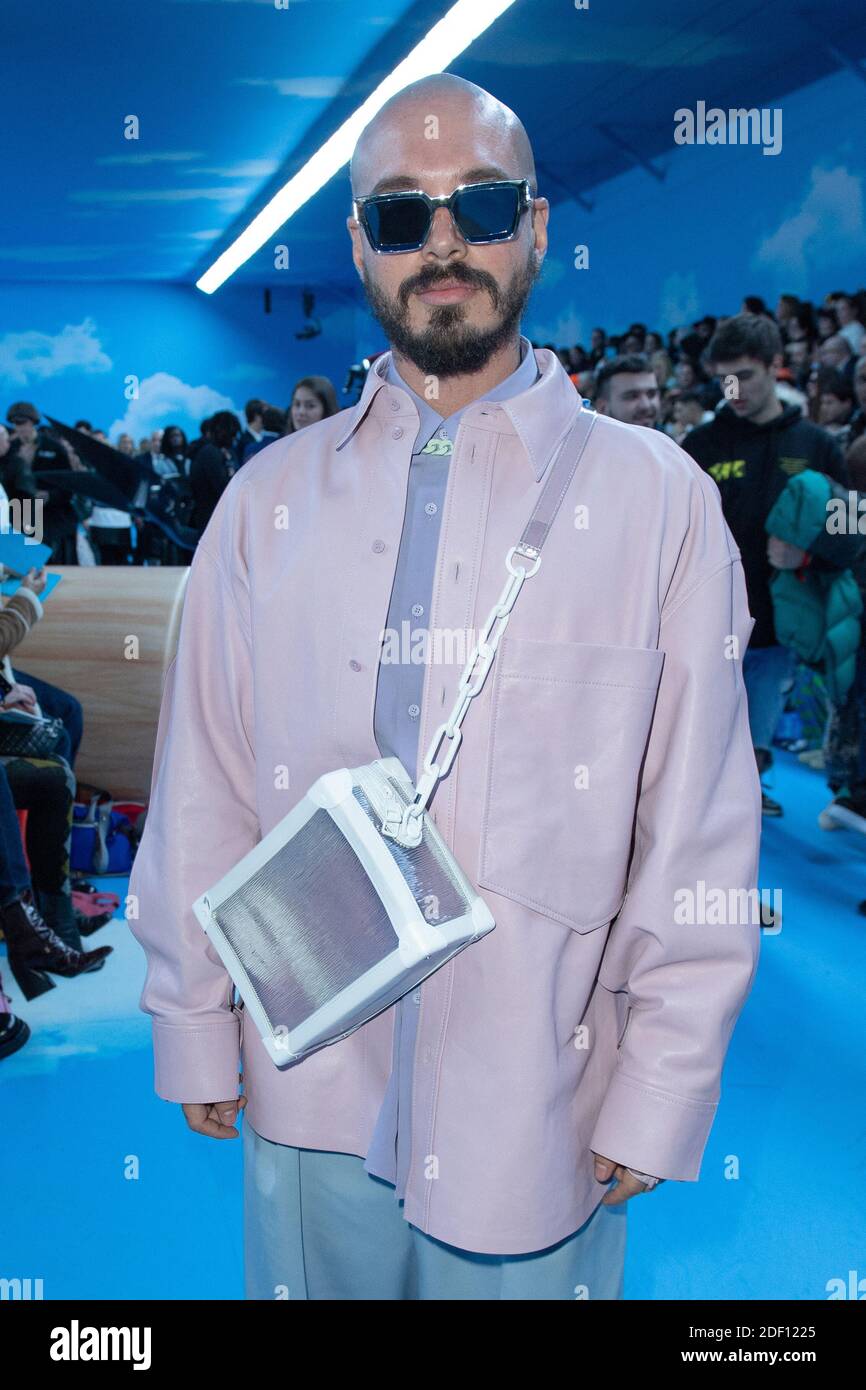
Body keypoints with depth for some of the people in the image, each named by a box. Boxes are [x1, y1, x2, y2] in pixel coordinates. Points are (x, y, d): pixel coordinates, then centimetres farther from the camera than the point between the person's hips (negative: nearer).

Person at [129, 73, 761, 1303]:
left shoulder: (657, 497, -4)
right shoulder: (271, 497, 2)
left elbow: (702, 826, -5)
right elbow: (202, 795, 3)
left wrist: (659, 1097, -5)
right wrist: (196, 1036, 4)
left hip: (536, 1109, -1)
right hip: (310, 1094, 2)